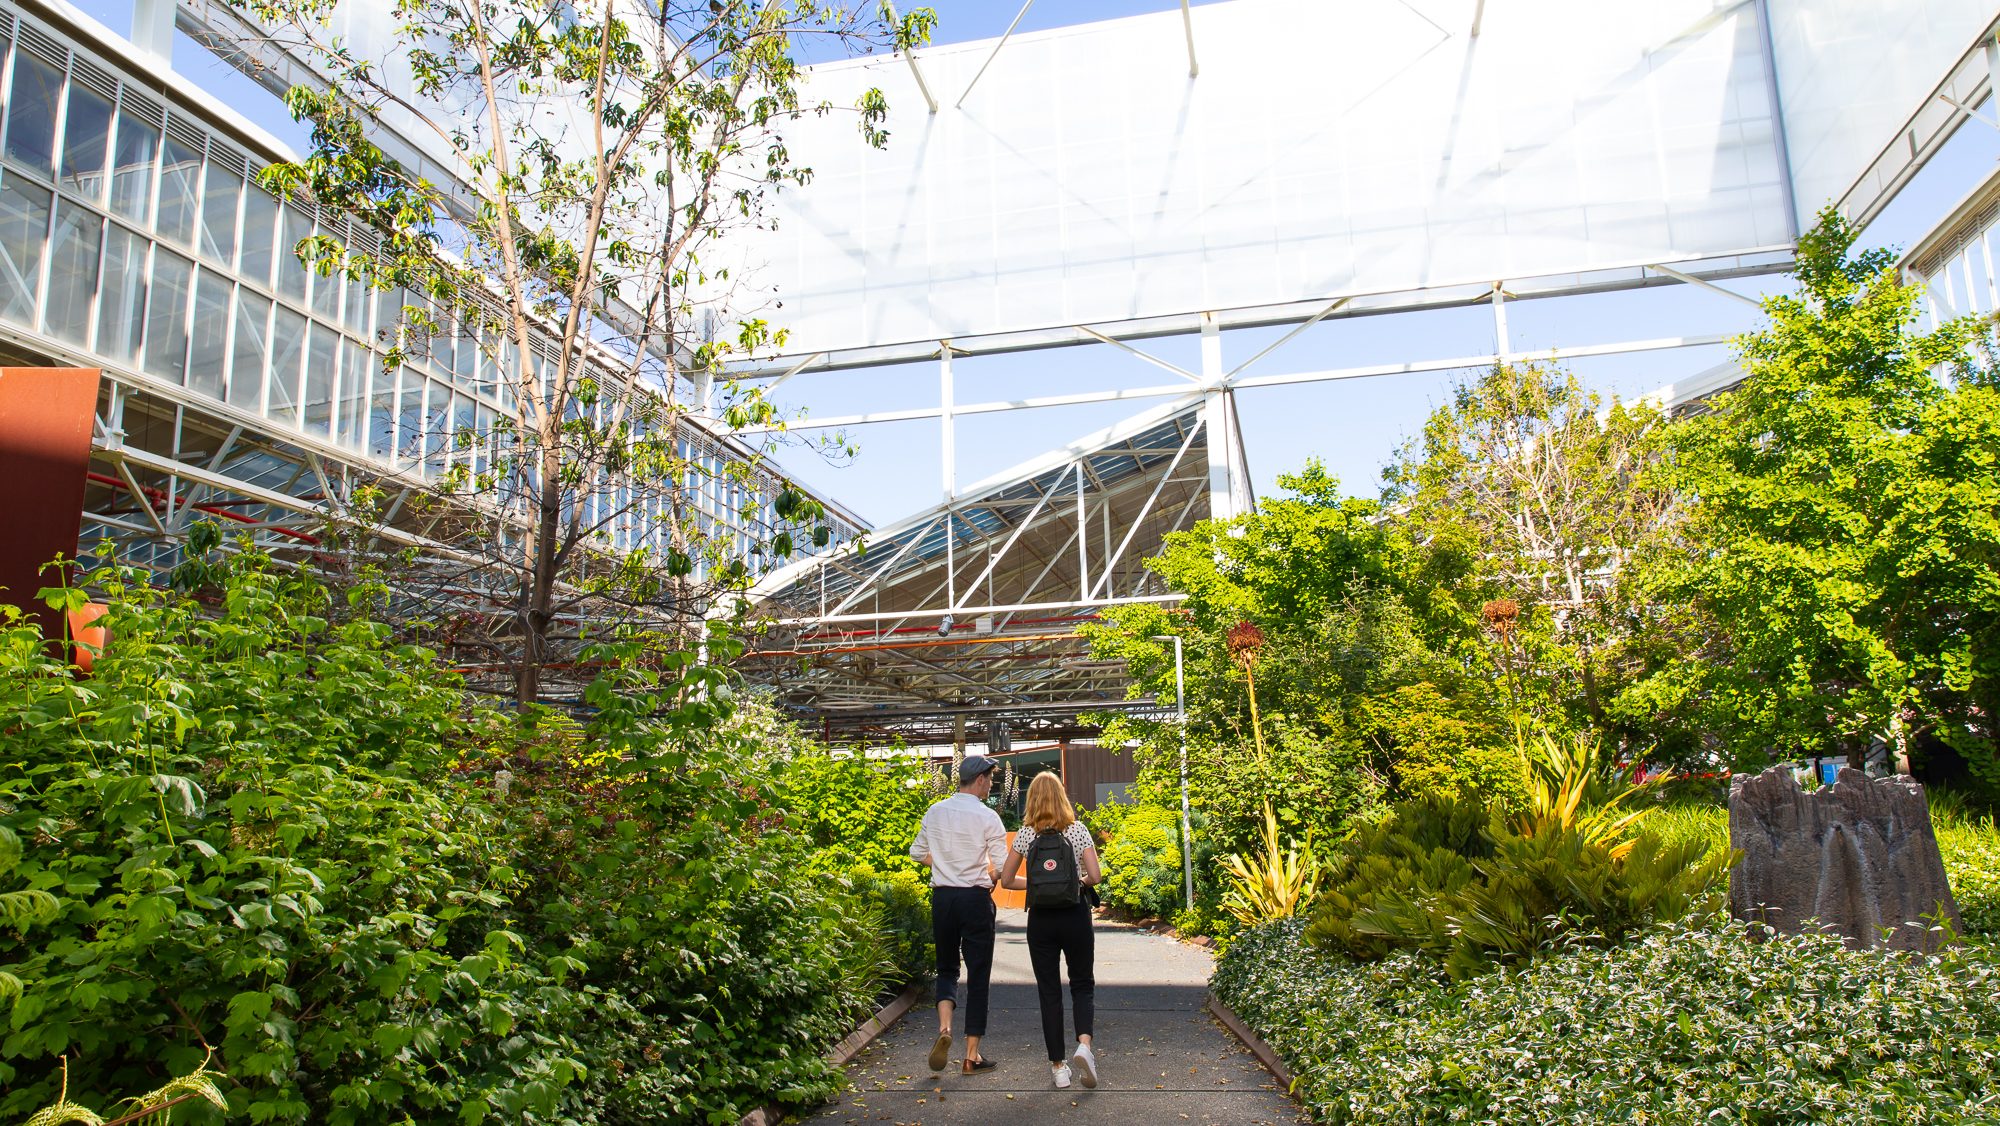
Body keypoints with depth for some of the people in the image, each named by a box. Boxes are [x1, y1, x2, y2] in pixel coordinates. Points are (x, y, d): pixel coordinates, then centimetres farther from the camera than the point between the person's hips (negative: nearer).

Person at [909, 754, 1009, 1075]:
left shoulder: (935, 812, 4)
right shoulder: (987, 817, -10)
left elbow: (918, 853, 13)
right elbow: (1002, 867, -9)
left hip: (942, 897, 4)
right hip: (976, 898, -4)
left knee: (946, 968, 18)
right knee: (978, 976, 7)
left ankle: (944, 1028, -6)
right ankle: (972, 1055, 10)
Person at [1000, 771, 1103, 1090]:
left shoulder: (1025, 834, -1)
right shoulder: (1077, 829, -4)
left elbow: (1006, 880, 3)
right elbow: (1095, 876, -9)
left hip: (1040, 920, 1)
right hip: (1075, 916, 0)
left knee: (1049, 991, 9)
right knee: (1082, 984, 14)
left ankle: (1059, 1066, 11)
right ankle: (1084, 1044, -10)